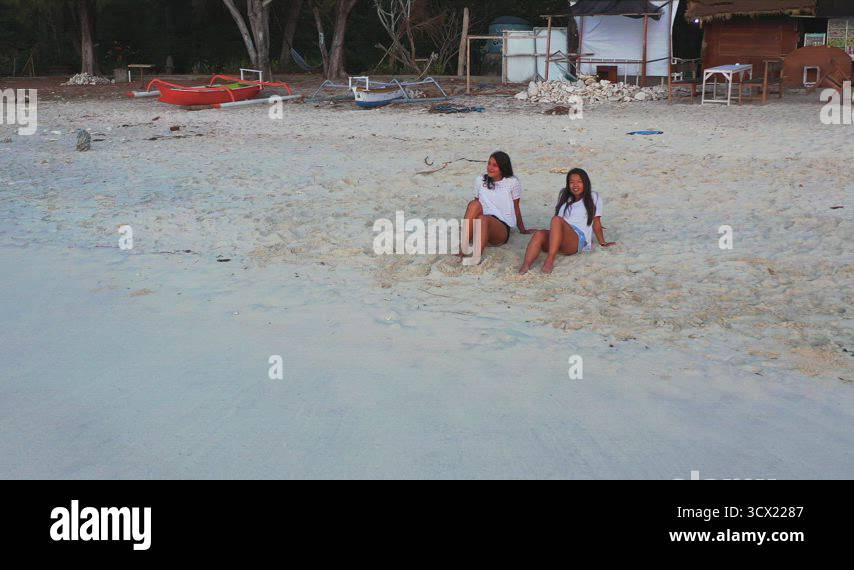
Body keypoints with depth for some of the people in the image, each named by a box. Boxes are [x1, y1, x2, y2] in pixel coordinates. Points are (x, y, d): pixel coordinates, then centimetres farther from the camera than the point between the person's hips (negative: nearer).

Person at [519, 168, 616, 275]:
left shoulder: (593, 197, 16)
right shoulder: (564, 196, 29)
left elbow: (596, 223, 15)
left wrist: (603, 243, 15)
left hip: (578, 241, -4)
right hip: (557, 238, 4)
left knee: (557, 220, -35)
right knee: (539, 235, -32)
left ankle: (550, 260, -47)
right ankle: (525, 266, -56)